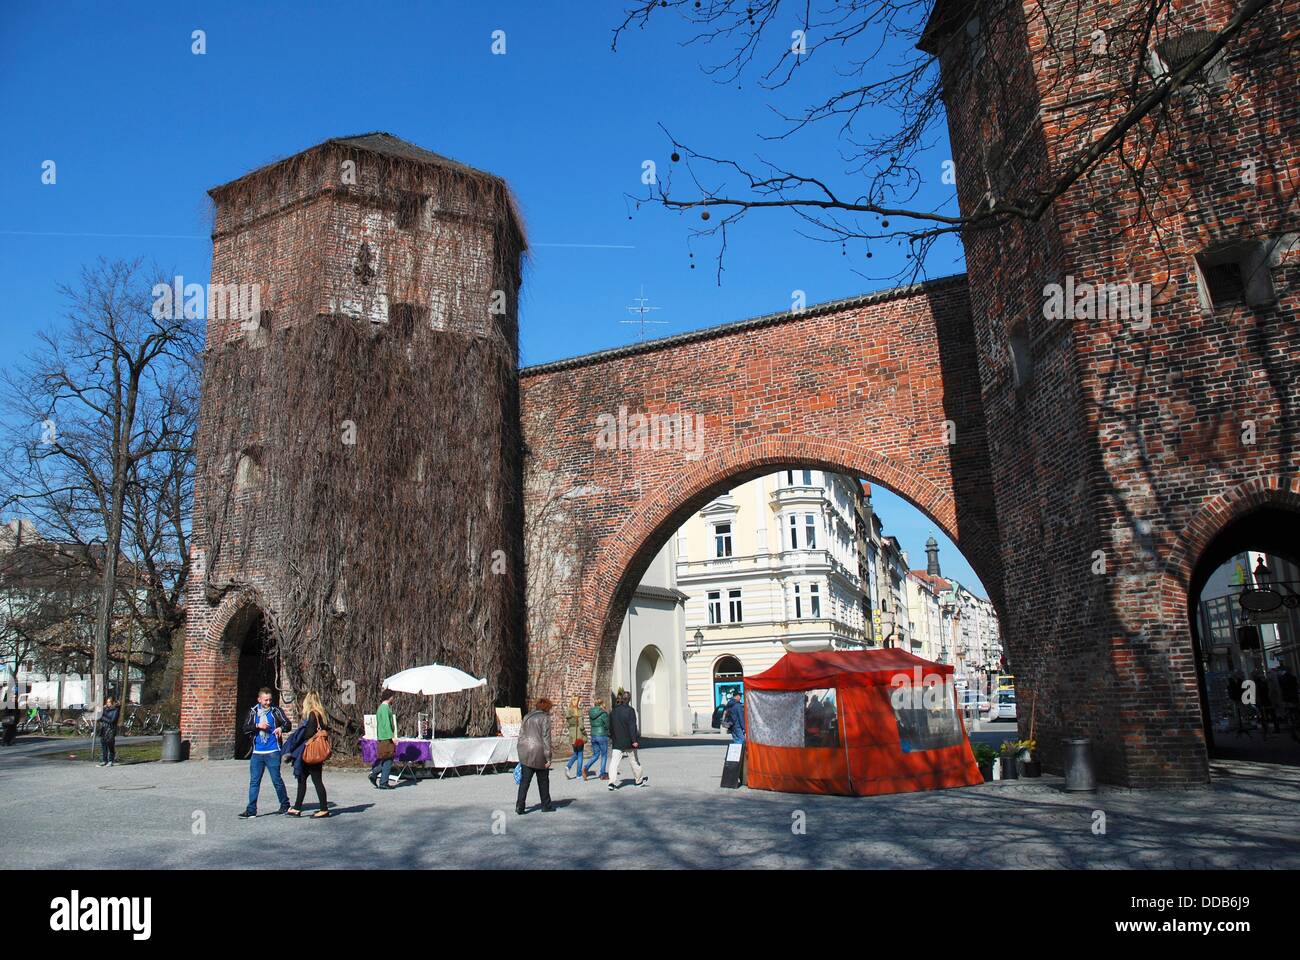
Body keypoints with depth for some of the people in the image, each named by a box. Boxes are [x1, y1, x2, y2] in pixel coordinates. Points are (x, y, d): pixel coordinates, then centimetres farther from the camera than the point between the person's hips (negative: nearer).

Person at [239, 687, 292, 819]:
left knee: (277, 779, 2)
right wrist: (258, 726, -15)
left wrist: (281, 728, -29)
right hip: (257, 753, 3)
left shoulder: (276, 711, -1)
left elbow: (288, 724, -7)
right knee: (254, 782, 4)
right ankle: (251, 810, 10)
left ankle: (285, 805, 17)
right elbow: (245, 728, 3)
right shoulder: (253, 712, 7)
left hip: (273, 752, -3)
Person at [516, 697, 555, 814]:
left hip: (525, 753, 5)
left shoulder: (527, 717, 13)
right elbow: (546, 738, -11)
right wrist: (548, 758, -9)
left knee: (524, 780, 5)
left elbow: (521, 736, 13)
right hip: (539, 752, -5)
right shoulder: (545, 718, -7)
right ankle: (546, 805, 19)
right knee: (543, 780, 9)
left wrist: (521, 754, 18)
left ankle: (519, 806, -3)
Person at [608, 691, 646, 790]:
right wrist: (634, 740, -18)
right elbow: (632, 726, -18)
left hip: (617, 741, 4)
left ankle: (612, 782, -15)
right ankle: (639, 779, 29)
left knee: (614, 761, -2)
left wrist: (611, 737, 24)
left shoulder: (615, 710, 5)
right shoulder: (630, 710, -13)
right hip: (628, 741, -4)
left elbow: (611, 726, 13)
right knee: (634, 760, 14)